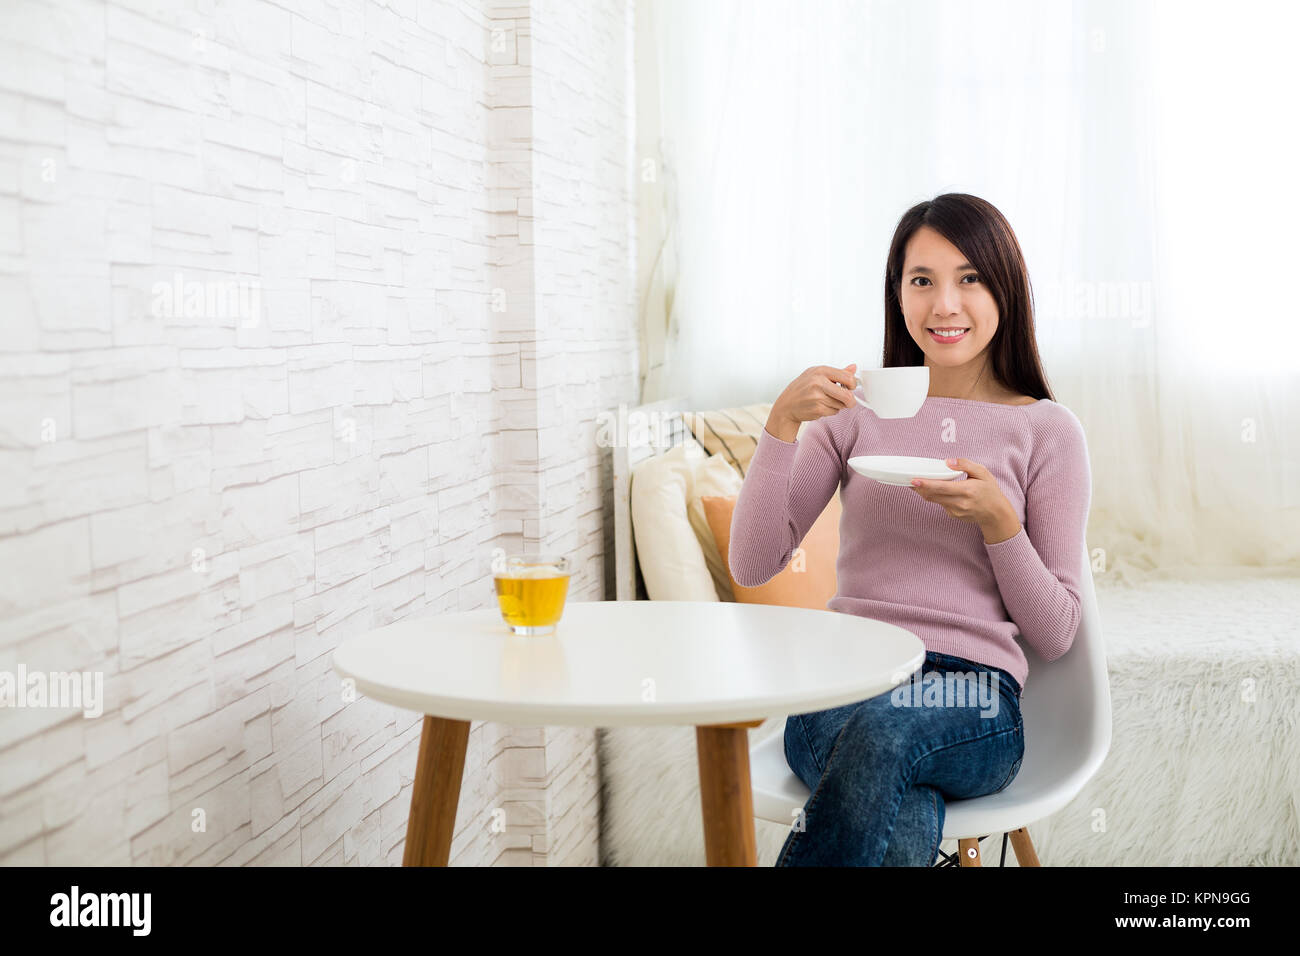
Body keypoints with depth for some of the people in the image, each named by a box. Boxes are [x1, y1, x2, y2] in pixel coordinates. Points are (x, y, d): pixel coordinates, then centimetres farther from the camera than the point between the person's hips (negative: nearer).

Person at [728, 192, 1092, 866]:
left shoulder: (1047, 432, 7)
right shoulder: (857, 409, 12)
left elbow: (1054, 634, 5)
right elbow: (751, 566, 2)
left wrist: (998, 520, -11)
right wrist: (782, 423, -10)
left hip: (973, 700, 0)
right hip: (839, 689, 1)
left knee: (882, 732, -38)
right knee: (902, 834, -36)